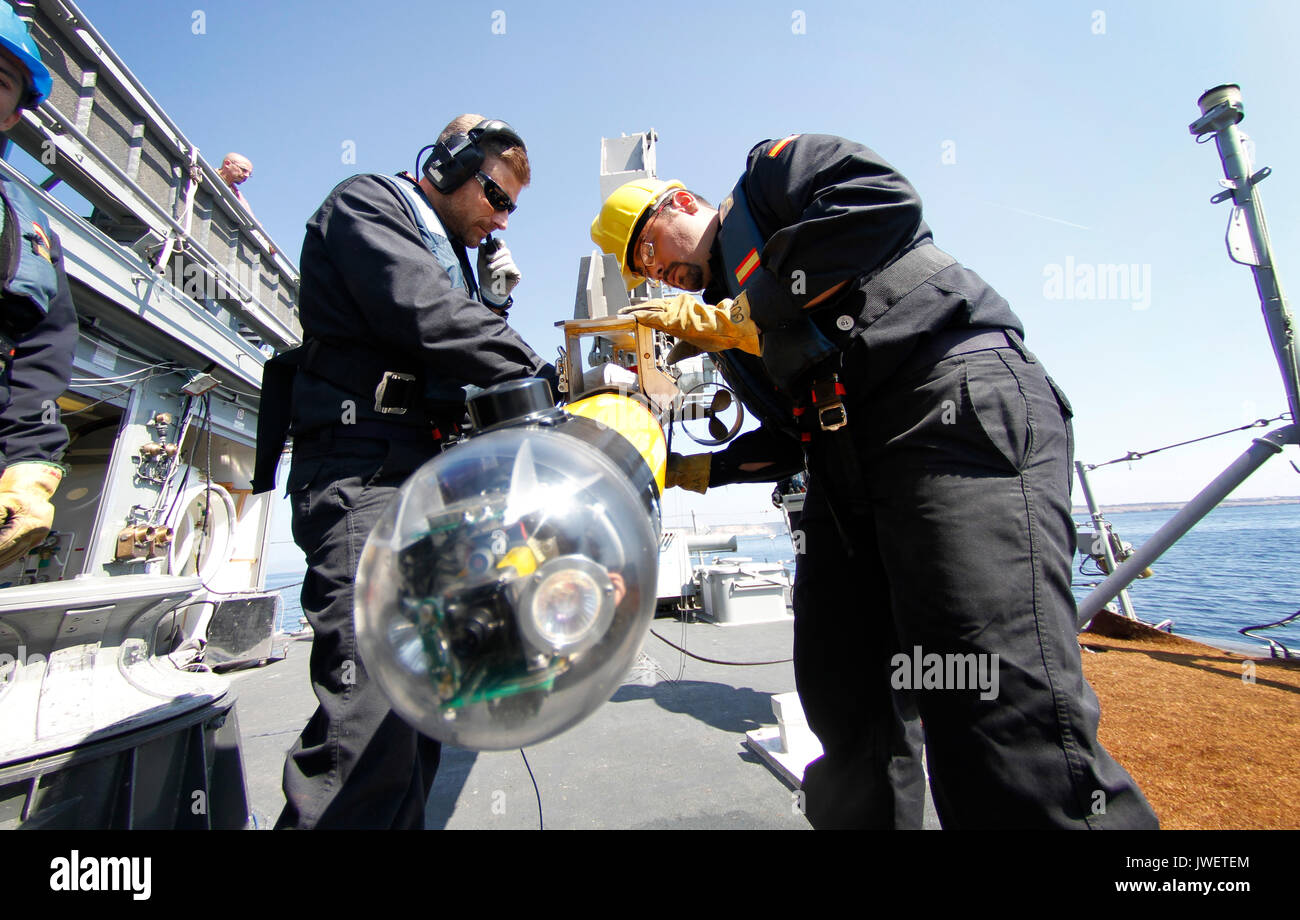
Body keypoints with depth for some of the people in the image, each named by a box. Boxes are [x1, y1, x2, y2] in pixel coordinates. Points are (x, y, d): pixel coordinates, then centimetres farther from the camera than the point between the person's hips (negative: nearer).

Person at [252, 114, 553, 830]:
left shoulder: (453, 253, 29)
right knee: (372, 720, -17)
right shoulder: (365, 203, 4)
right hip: (361, 470, -9)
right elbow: (427, 318, -15)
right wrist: (551, 375, -13)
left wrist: (493, 305, 9)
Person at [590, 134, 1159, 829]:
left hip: (957, 401, -7)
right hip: (842, 461, 8)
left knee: (996, 704, -19)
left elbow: (884, 198, -9)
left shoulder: (768, 173, 15)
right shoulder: (717, 313, 30)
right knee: (840, 696, 5)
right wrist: (692, 470, 16)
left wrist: (746, 314, -6)